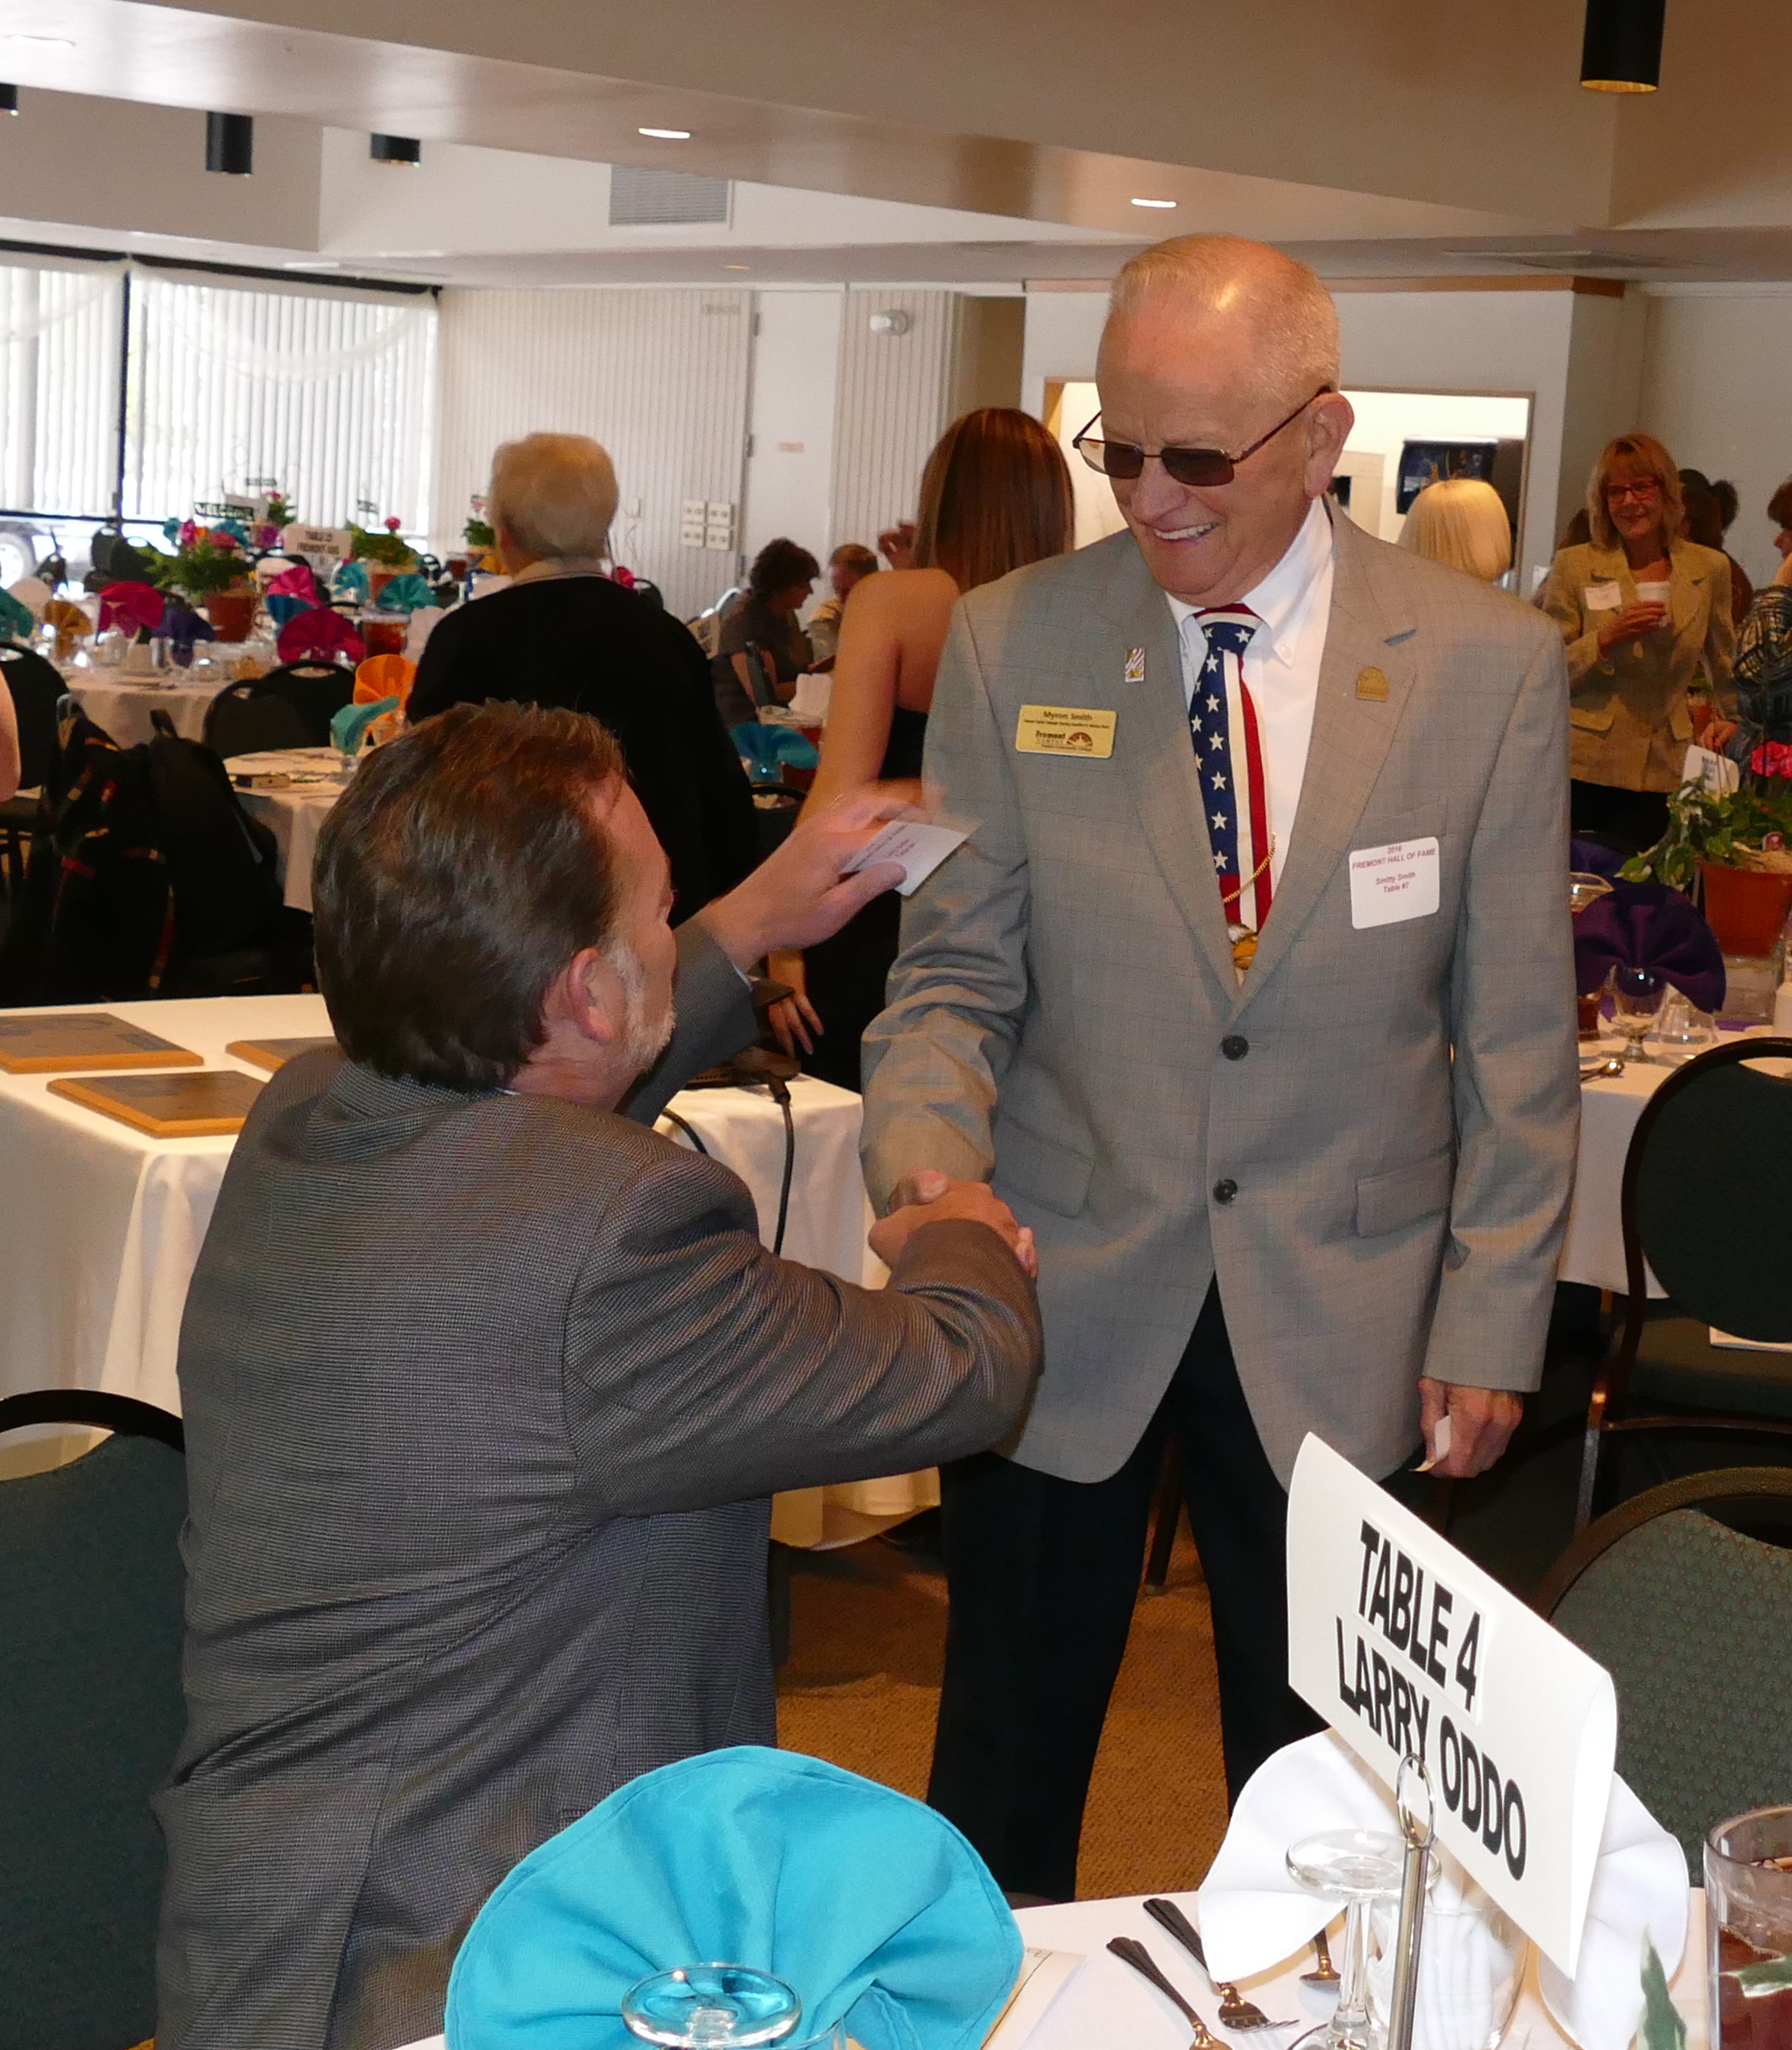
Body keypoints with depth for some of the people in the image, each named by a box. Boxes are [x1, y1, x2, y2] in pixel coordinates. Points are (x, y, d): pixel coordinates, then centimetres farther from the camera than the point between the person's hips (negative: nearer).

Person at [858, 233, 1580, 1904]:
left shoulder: (1489, 665, -5)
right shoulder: (1010, 644, -3)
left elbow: (1515, 1037, 0)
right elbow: (955, 972, 1)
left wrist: (1492, 1324, -1)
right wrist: (926, 1166, -18)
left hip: (1342, 1327, 0)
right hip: (1059, 1298, 1)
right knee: (1004, 1767, 12)